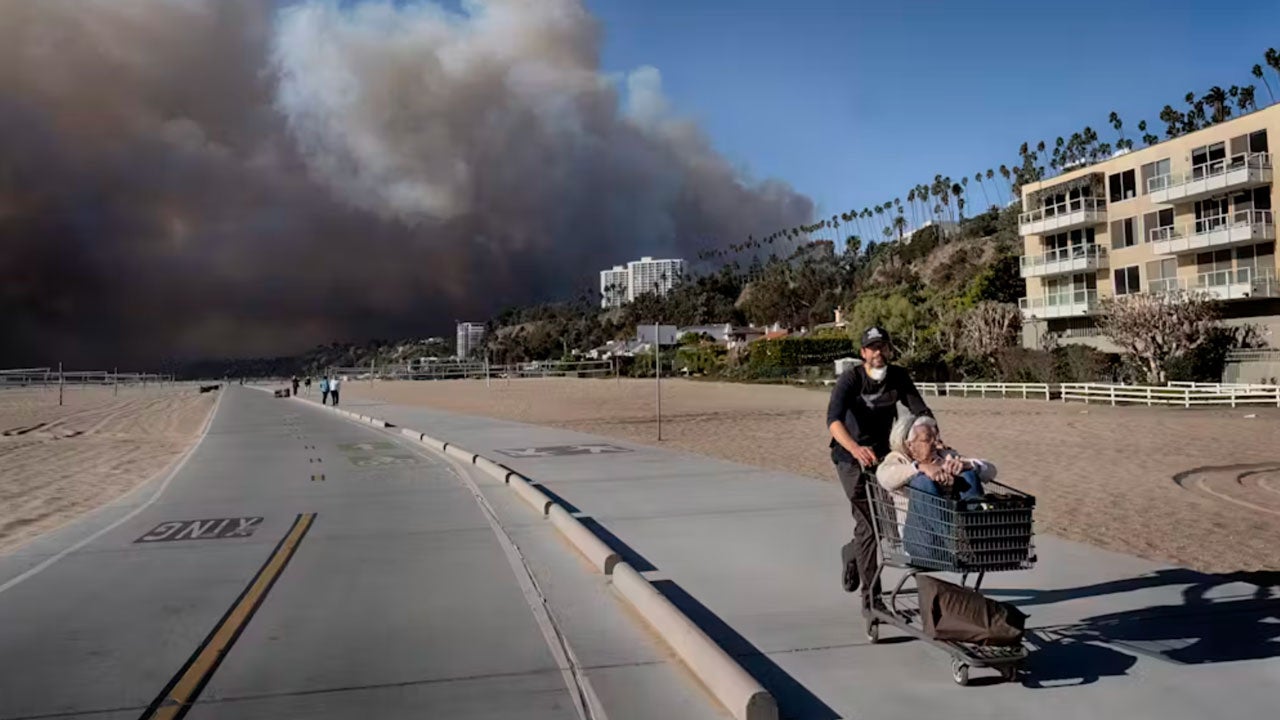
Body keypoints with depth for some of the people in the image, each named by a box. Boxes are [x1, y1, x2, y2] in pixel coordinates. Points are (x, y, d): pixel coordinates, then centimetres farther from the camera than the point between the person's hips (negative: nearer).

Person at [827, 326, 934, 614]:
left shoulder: (899, 377, -6)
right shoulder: (850, 379, -21)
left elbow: (920, 411, -9)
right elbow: (834, 419, -35)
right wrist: (855, 448, -53)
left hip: (882, 454, 5)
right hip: (851, 458, -5)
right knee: (868, 524, -12)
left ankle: (852, 553, 44)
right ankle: (871, 598, -3)